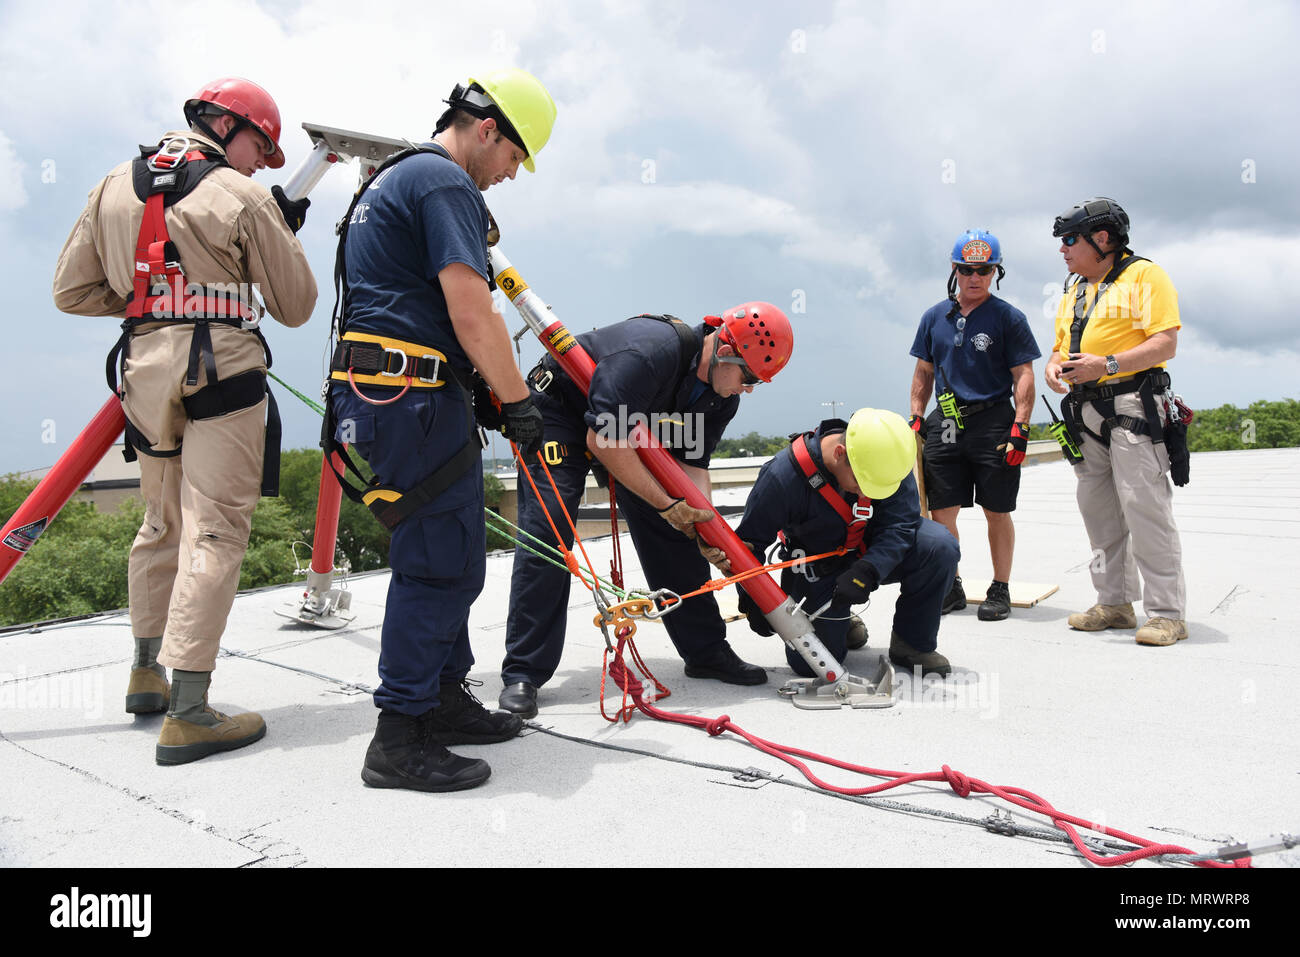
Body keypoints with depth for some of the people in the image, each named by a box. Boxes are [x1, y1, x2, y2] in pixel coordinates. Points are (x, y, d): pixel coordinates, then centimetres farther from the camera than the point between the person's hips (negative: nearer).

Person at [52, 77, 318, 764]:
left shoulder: (114, 186, 15)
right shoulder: (243, 199, -2)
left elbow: (71, 291, 15)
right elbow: (296, 307, 2)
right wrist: (286, 237, 17)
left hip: (143, 368, 7)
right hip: (222, 369, -6)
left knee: (163, 524, 20)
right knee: (213, 533, -7)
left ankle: (148, 672, 32)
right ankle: (187, 713, -9)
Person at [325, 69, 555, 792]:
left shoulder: (392, 178, 25)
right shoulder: (446, 182, -9)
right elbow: (472, 314, -18)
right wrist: (519, 403, -9)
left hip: (379, 391, 11)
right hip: (415, 396, -11)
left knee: (446, 556, 16)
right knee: (443, 563, -8)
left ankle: (444, 698, 26)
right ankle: (400, 739, -1)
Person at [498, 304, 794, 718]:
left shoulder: (722, 397, -10)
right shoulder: (652, 350, -37)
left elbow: (692, 461, -9)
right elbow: (602, 440, -35)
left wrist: (703, 526, -26)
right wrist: (666, 503, -30)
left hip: (634, 429, 8)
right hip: (560, 408, -7)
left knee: (672, 534, 1)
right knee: (546, 533, -19)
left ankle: (706, 652, 12)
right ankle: (522, 674, -13)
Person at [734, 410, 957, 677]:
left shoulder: (889, 458, -21)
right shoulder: (783, 477, -30)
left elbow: (900, 523, -22)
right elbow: (749, 540, -19)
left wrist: (867, 572, -38)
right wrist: (753, 600, -27)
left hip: (876, 554, 2)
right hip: (819, 570, -2)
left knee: (940, 547, -26)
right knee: (810, 664, -8)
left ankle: (912, 644, -5)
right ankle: (844, 625, 29)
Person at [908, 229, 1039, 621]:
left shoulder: (1008, 318, 0)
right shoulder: (934, 317, 11)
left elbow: (1024, 376, -3)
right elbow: (924, 372, 17)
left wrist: (1019, 427, -11)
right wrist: (916, 417, 8)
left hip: (994, 423, -3)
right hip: (945, 423, 3)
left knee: (997, 512, 3)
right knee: (940, 512, 2)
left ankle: (1000, 590, 15)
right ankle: (950, 587, 17)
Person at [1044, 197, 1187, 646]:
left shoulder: (1145, 276, -3)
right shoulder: (1073, 289, 20)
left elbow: (1166, 344, -12)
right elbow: (1062, 344, 22)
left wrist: (1109, 365, -23)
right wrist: (1054, 366, -1)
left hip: (1132, 407, -7)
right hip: (1085, 414, 8)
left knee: (1145, 508, -10)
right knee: (1098, 511, 10)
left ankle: (1167, 612, -4)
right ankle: (1114, 602, 19)